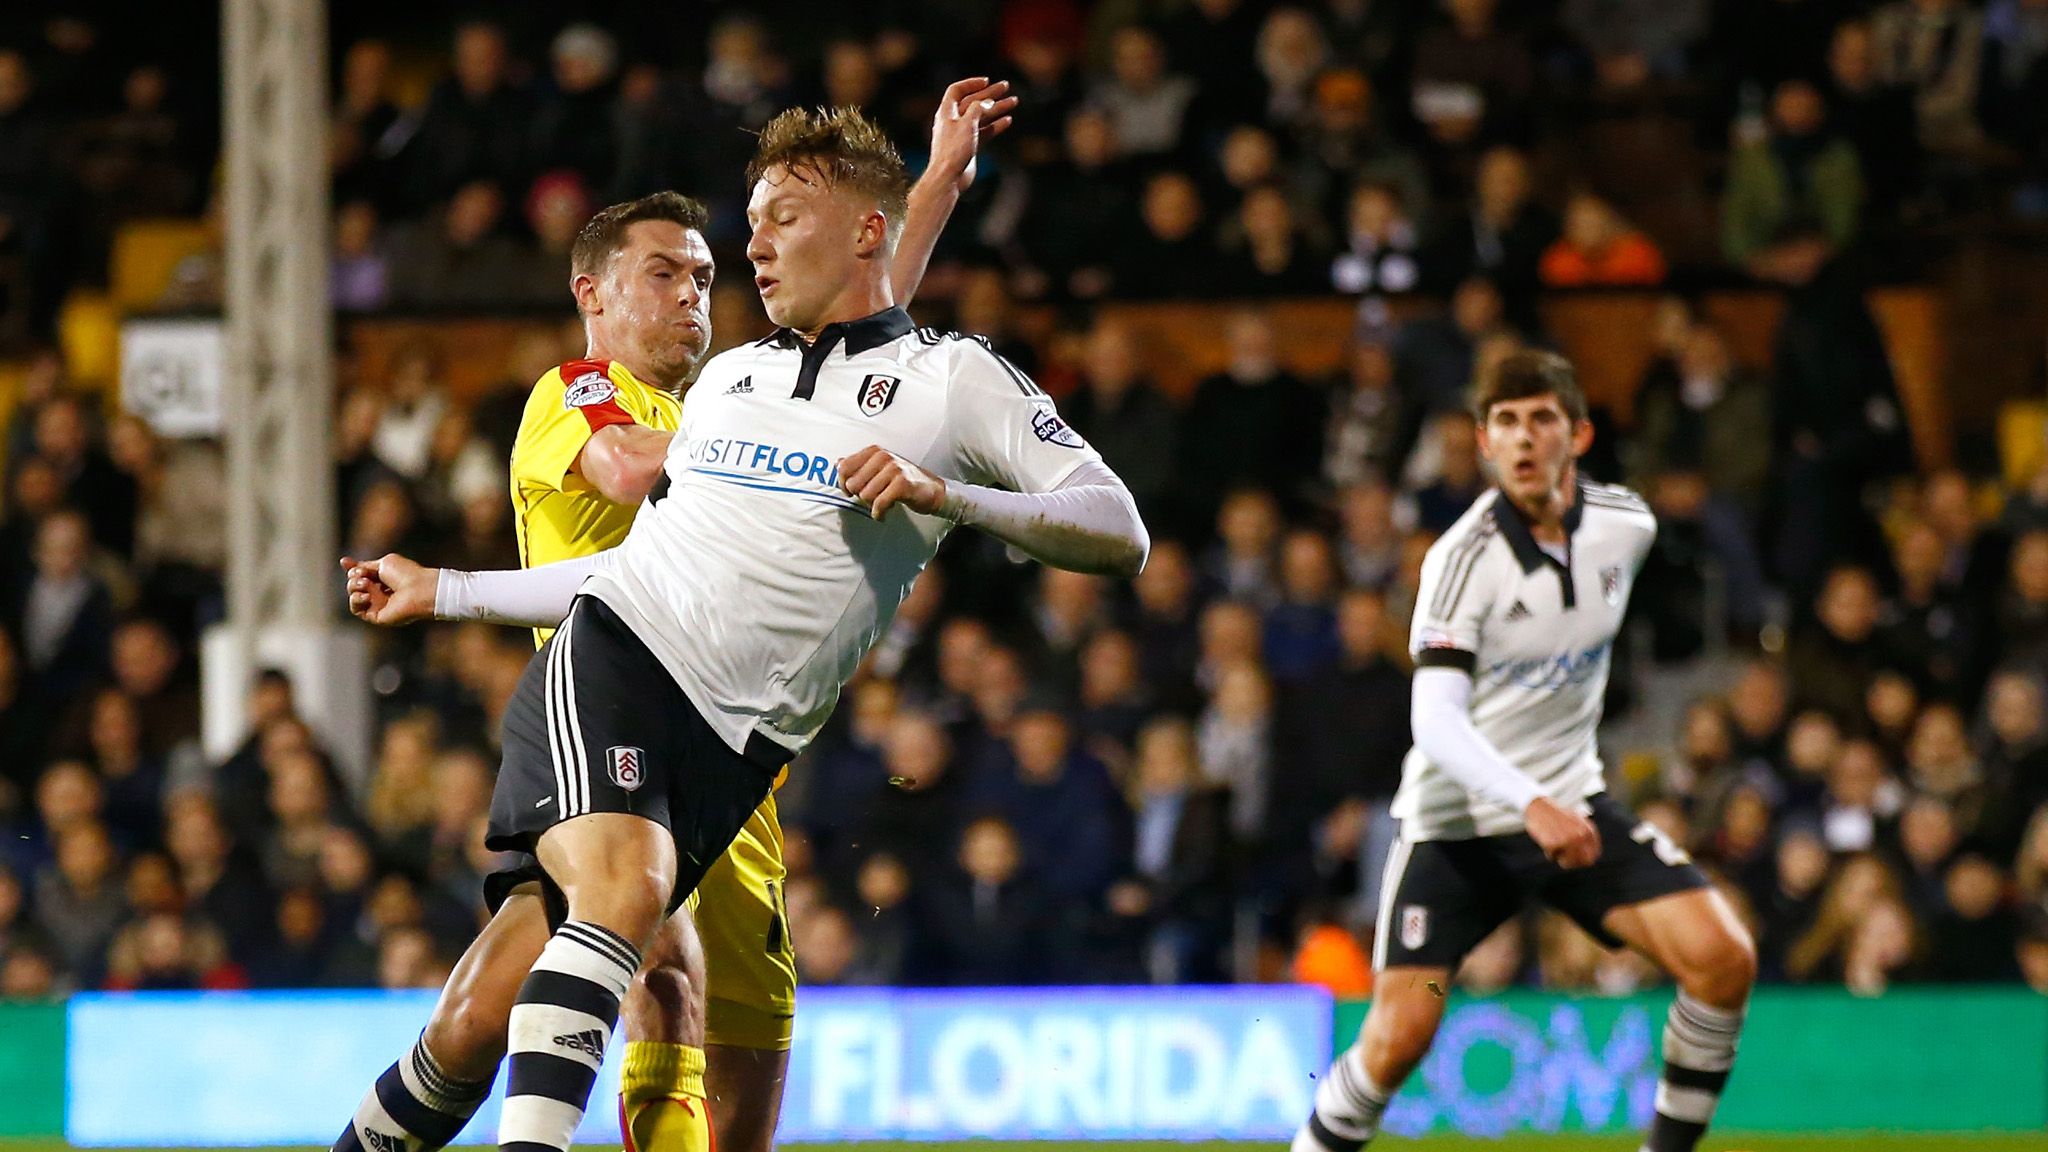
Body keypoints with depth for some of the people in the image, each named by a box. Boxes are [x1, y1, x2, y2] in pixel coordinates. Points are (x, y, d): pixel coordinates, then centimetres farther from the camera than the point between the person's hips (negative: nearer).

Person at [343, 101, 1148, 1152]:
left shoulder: (952, 378, 11)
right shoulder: (727, 377, 24)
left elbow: (1119, 535, 2)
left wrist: (945, 495, -12)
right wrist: (441, 592, 34)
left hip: (732, 742, -1)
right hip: (610, 658, 1)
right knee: (623, 889, -29)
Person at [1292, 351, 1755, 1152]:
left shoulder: (1627, 526, -2)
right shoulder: (1465, 556, -18)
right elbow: (1435, 720, -27)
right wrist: (1531, 806, -42)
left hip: (1574, 806, 5)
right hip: (1457, 818, -5)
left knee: (1724, 959, -13)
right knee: (1397, 1039, -16)